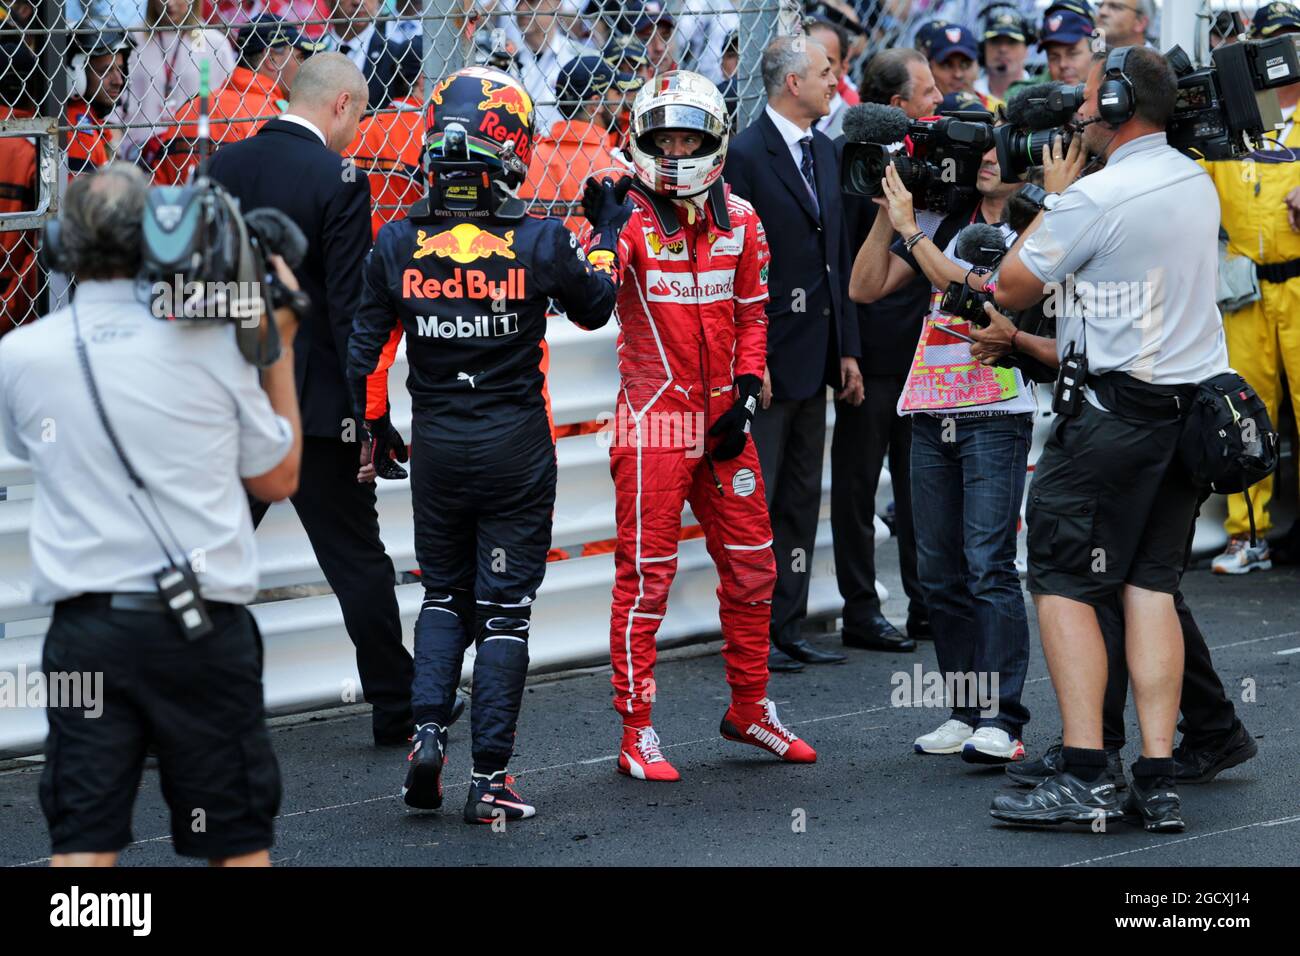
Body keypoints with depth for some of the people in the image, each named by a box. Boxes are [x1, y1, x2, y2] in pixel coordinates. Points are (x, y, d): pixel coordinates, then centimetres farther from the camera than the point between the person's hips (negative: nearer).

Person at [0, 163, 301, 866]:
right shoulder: (213, 342, -5)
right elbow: (277, 479, 8)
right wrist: (280, 348, 14)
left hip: (86, 629, 1)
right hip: (205, 628, -1)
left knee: (82, 845, 1)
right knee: (238, 844, 9)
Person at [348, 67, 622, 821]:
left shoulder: (399, 243, -6)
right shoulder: (539, 241, -12)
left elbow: (367, 347, 3)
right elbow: (595, 307, 7)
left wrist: (372, 428, 18)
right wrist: (609, 233, 22)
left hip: (436, 446, 2)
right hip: (517, 447, -2)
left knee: (445, 595, 20)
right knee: (504, 608, 4)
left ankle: (429, 731, 1)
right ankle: (490, 778, 4)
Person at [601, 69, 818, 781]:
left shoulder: (739, 220, 7)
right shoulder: (629, 215, -8)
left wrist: (744, 397, 3)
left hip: (721, 420, 5)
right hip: (652, 420, -5)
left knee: (751, 567, 11)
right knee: (646, 578, -3)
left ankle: (749, 709, 27)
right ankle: (637, 735, 3)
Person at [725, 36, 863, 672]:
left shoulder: (823, 152, 12)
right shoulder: (746, 155, -13)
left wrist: (846, 348, 12)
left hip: (815, 352, 8)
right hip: (769, 355, -8)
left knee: (802, 500, 12)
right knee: (756, 501, -2)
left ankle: (787, 630, 18)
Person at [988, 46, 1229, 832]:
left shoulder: (1097, 196, -16)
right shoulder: (1198, 183, 10)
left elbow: (1012, 287, -7)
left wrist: (1051, 198, 5)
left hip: (1120, 408, -8)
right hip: (1195, 402, 8)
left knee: (1064, 584, -2)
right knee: (1151, 586, 8)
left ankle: (1084, 778, -9)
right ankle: (1158, 783, 3)